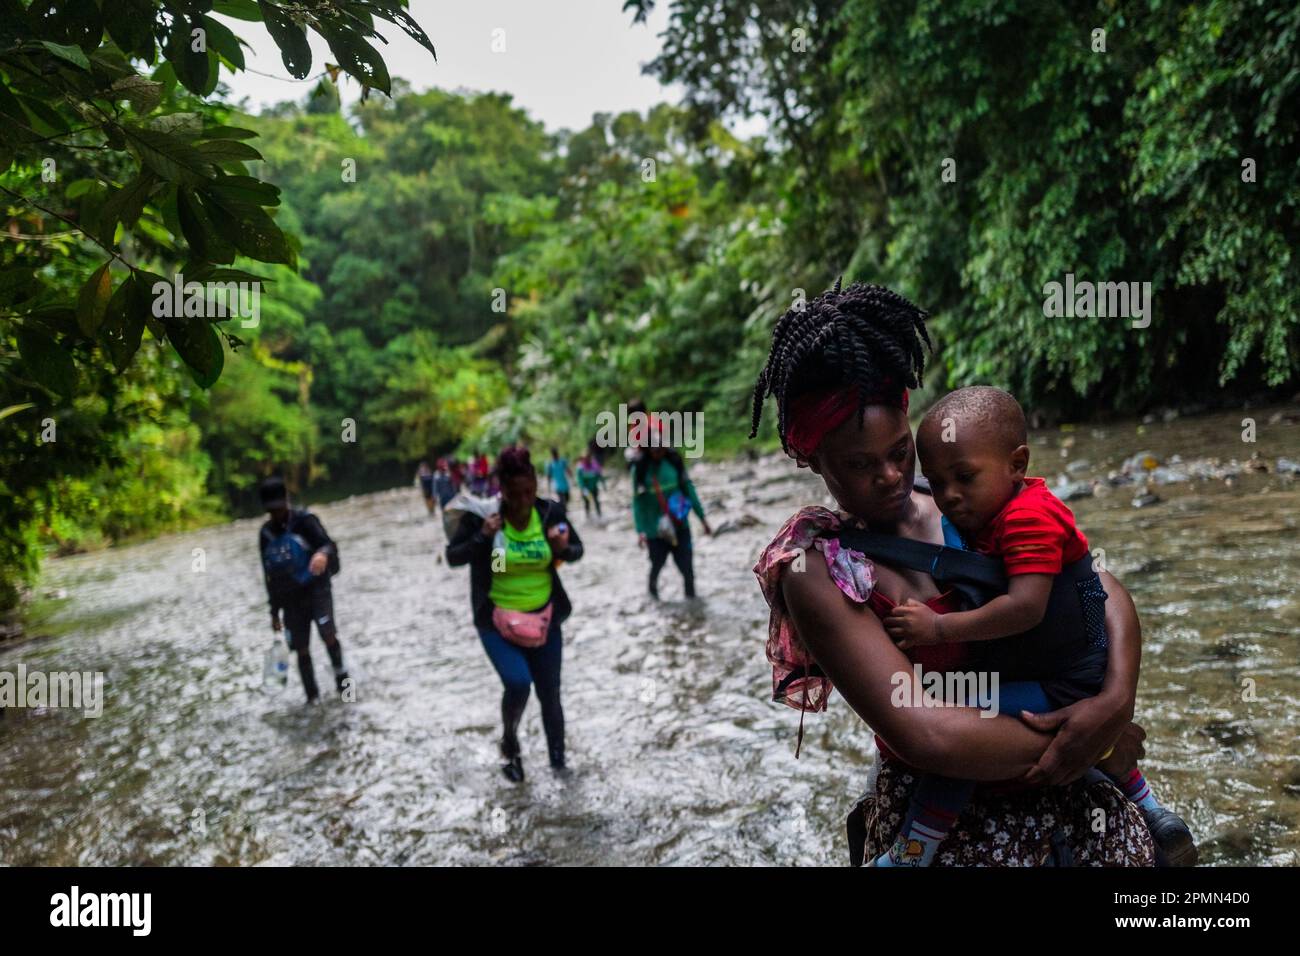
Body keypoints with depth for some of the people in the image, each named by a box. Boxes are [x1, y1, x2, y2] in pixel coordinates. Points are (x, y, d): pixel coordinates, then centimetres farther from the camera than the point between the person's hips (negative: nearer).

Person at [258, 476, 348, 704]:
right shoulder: (266, 534, 8)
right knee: (301, 649, 2)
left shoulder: (304, 520, -8)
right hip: (291, 598, 4)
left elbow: (329, 544, -20)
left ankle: (340, 672, 2)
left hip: (316, 589, -4)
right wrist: (274, 611, 16)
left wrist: (323, 553, -46)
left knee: (328, 634, -23)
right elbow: (269, 575, 15)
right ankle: (312, 697, 12)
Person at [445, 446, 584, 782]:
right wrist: (482, 537, -25)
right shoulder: (482, 514, -16)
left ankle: (558, 760, 28)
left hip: (544, 616, 3)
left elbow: (577, 550, 3)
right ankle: (509, 740, 11)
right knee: (517, 683, -20)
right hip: (497, 619, -2)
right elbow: (452, 557, -8)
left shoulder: (551, 512, -11)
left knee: (550, 693, 10)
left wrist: (563, 548, -20)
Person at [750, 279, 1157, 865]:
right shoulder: (816, 571, -15)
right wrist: (1073, 744, -15)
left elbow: (1103, 590, 3)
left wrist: (1118, 697, -14)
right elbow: (923, 734, -22)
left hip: (1058, 791, 4)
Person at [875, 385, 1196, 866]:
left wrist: (940, 628, -35)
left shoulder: (1029, 519, -27)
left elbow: (1026, 607, -37)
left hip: (1061, 686, -11)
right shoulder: (983, 513, 3)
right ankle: (1152, 814, 55)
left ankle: (911, 852, -16)